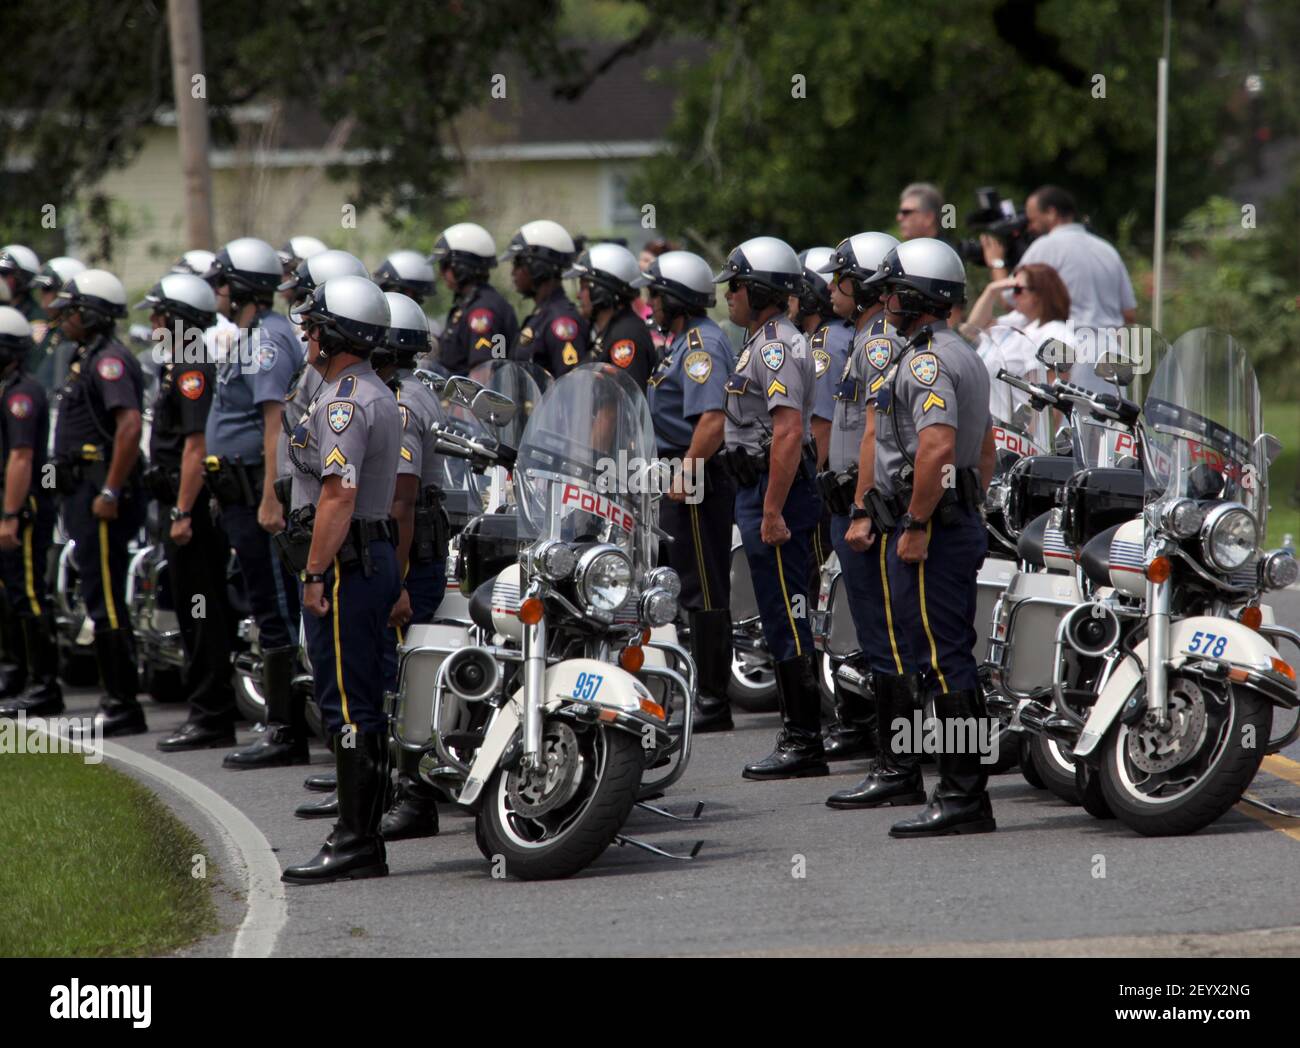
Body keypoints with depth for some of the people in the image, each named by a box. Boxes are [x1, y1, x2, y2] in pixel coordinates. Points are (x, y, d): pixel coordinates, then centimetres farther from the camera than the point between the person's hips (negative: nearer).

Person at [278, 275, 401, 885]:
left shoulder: (344, 401, -14)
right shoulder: (379, 395, 19)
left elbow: (338, 495, -22)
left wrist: (316, 575, -21)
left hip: (343, 561, -11)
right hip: (378, 554, 11)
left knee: (347, 707, -9)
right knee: (363, 707, 11)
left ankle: (353, 843, -10)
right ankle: (366, 844, 14)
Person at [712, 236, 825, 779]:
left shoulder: (777, 347, -16)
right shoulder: (763, 342, 18)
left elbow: (789, 431, -24)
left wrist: (773, 513, -26)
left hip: (775, 491, -11)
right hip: (758, 490, 11)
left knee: (787, 621, -9)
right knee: (783, 620, 13)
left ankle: (804, 744, -7)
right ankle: (797, 736, 17)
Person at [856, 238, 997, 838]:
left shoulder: (927, 361, -15)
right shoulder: (963, 356, 19)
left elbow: (935, 449, -27)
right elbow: (985, 450, 26)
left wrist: (915, 527, -22)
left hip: (929, 526, -11)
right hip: (962, 523, 11)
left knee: (941, 660, -11)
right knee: (952, 658, 13)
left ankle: (962, 796, -13)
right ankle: (964, 783, 17)